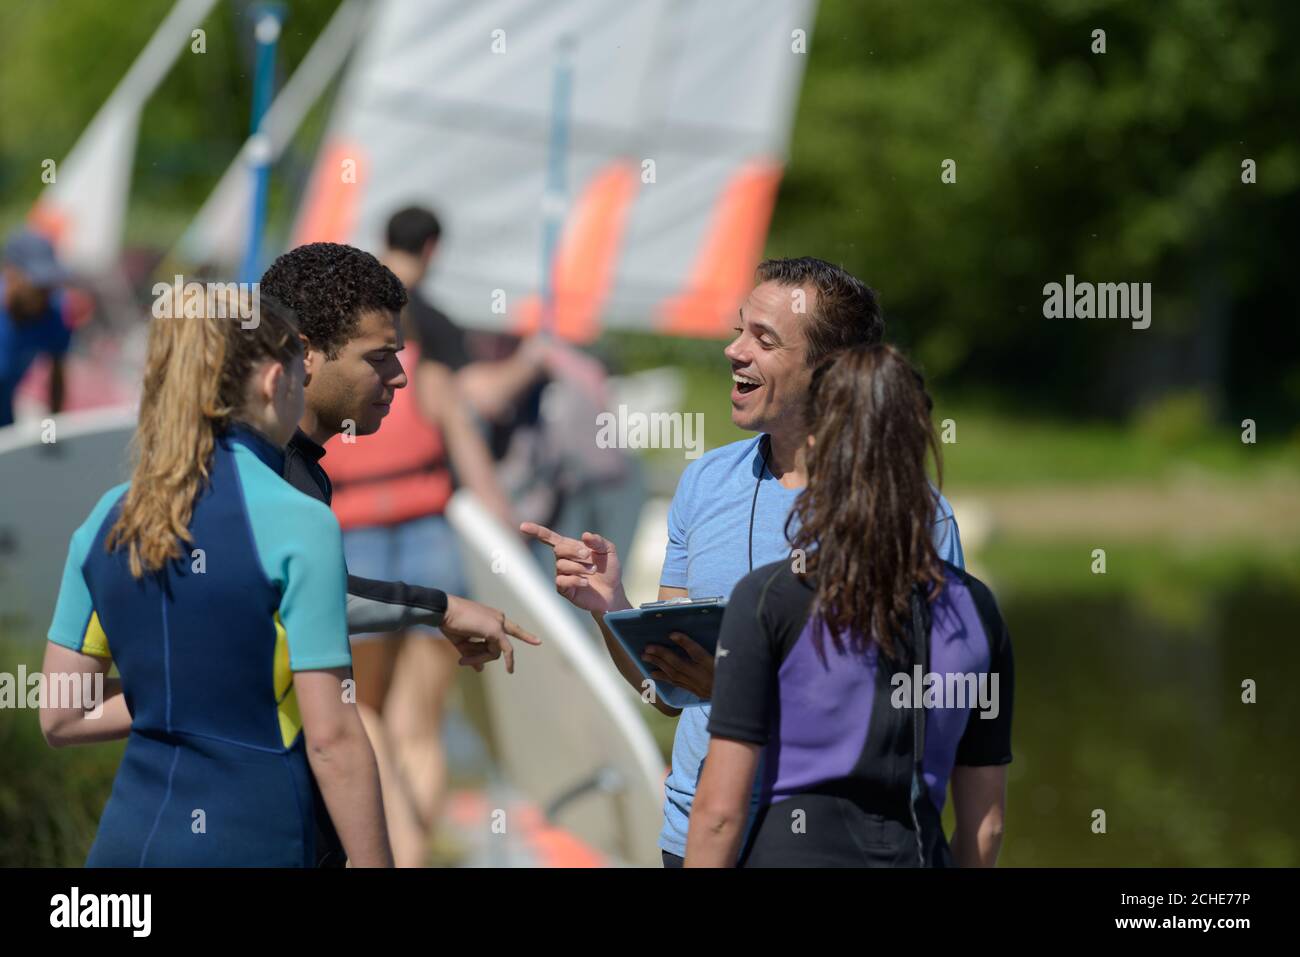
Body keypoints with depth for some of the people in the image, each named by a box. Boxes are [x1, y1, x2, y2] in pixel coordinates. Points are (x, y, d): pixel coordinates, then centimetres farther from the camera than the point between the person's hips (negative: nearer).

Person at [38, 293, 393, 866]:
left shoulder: (107, 521, 6)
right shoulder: (297, 524, -11)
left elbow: (61, 718, 10)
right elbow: (331, 738, -13)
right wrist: (374, 864, -7)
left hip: (128, 839, 6)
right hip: (247, 841, -6)